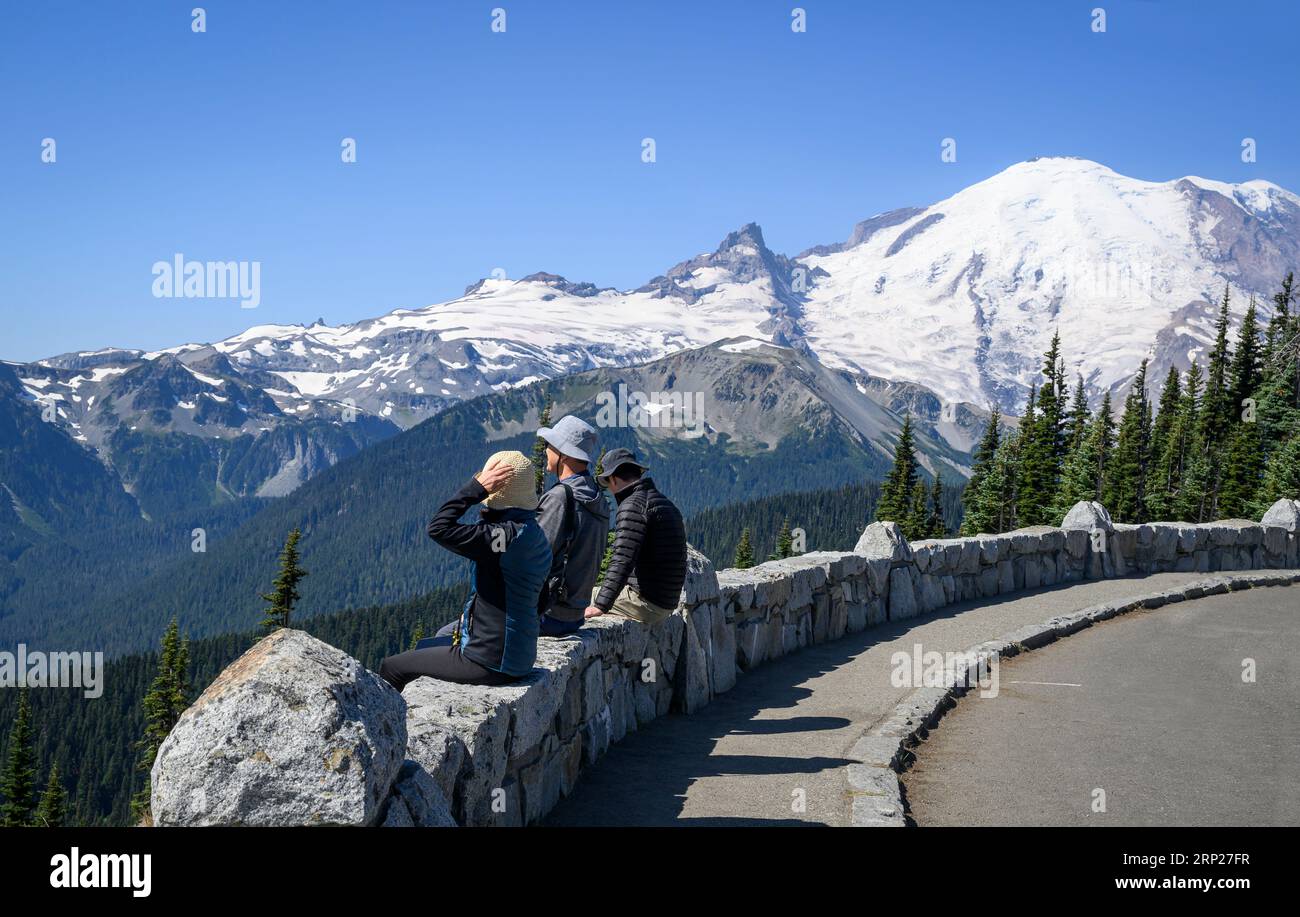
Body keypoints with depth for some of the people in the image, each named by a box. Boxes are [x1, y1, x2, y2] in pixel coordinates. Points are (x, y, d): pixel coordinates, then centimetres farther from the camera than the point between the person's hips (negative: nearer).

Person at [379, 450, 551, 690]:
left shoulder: (508, 535, -25)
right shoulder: (533, 533, 5)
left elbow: (439, 528, -27)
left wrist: (477, 487, -21)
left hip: (489, 662, -10)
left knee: (390, 668, 5)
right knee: (423, 646, 32)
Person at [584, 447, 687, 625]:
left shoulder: (633, 505, -14)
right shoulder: (666, 504, 17)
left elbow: (622, 560, -23)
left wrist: (601, 606, -23)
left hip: (645, 603, -9)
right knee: (595, 594, 24)